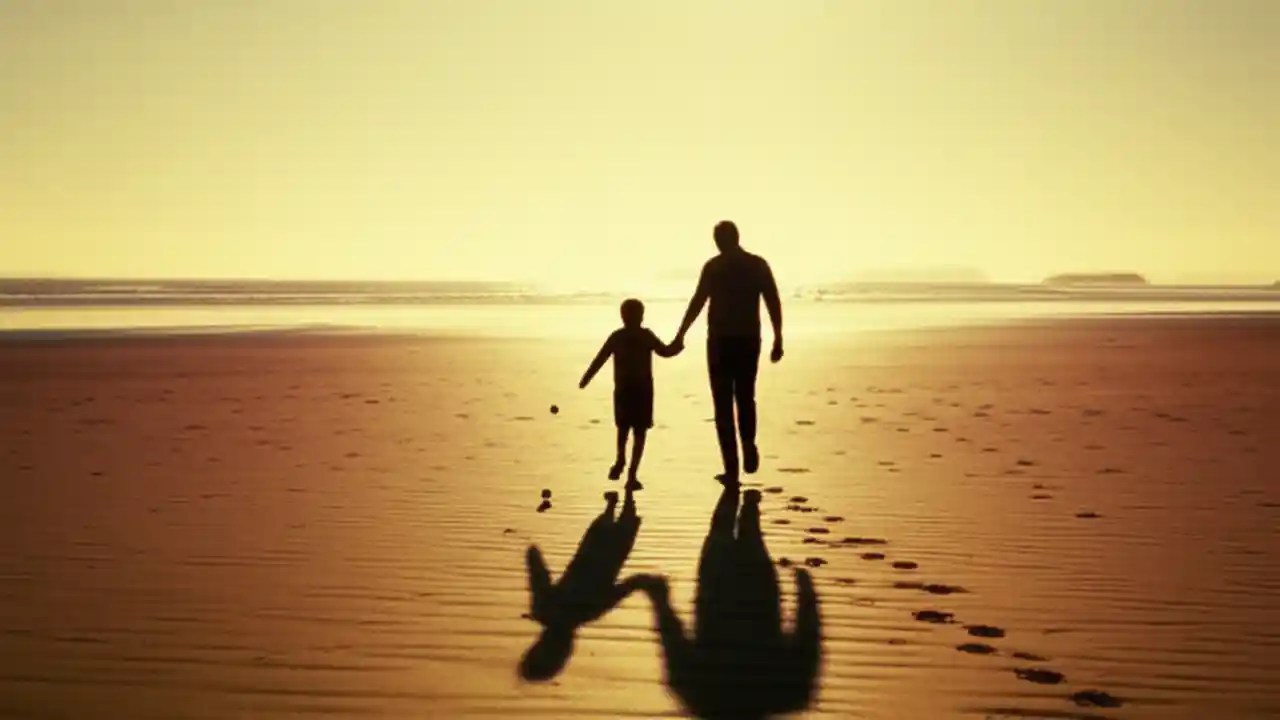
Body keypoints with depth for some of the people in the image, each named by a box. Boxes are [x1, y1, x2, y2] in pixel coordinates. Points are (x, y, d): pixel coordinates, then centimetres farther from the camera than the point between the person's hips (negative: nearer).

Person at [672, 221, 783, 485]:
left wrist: (680, 336, -3)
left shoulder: (713, 266, -2)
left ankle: (731, 469, -1)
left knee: (724, 404, 3)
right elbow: (774, 303, 1)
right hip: (749, 339, 3)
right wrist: (778, 339, 6)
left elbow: (697, 302, -8)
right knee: (745, 397, 21)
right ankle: (749, 443, -3)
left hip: (720, 340, -2)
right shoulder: (758, 265, 6)